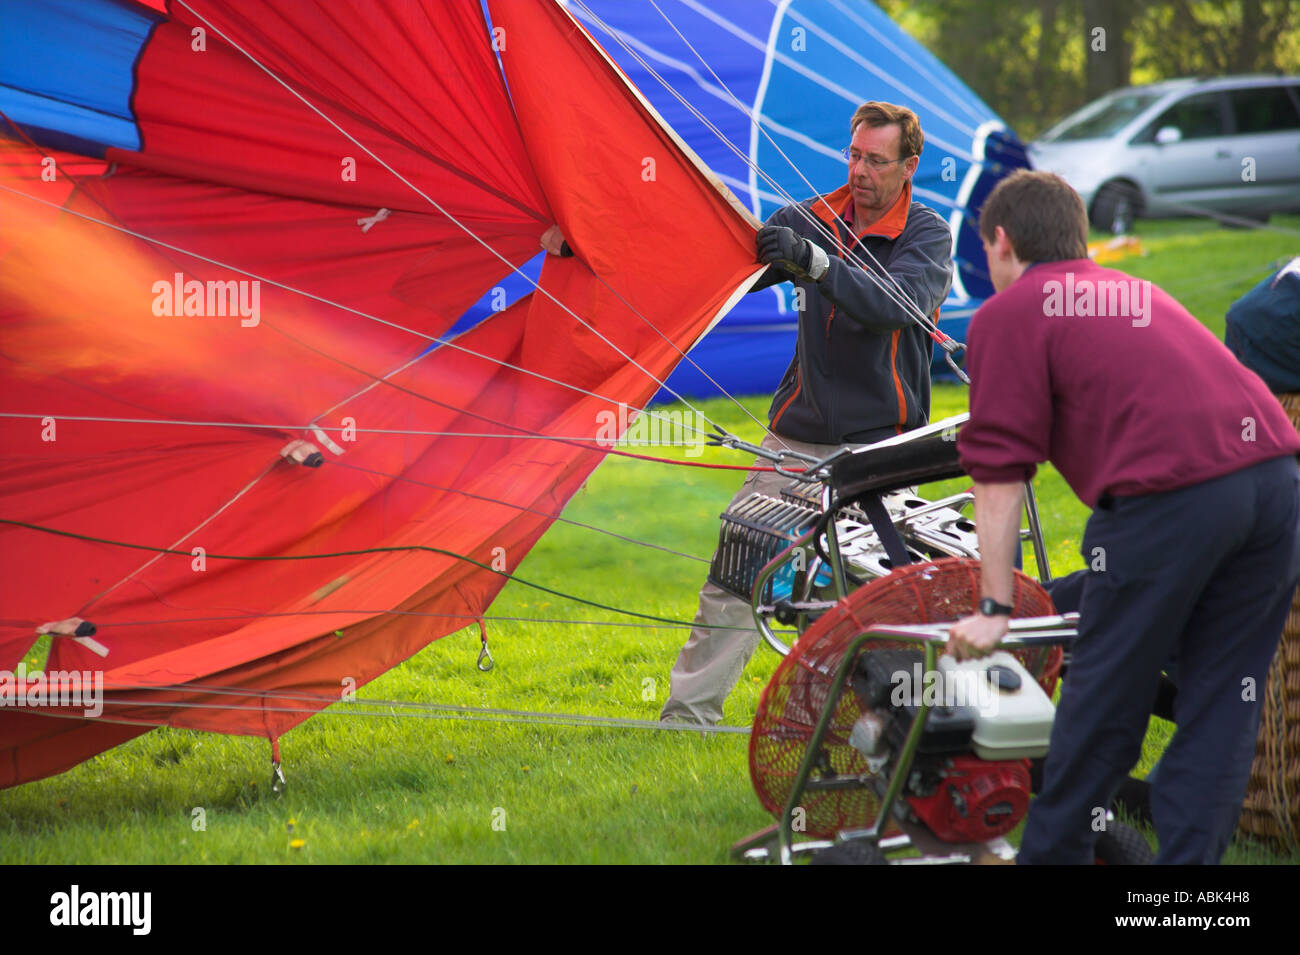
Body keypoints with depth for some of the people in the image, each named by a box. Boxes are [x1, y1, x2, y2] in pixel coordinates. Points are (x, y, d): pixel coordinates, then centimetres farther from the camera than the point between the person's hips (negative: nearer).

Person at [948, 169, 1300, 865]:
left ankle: (1050, 853, 19)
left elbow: (1001, 475, 2)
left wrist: (993, 608, 5)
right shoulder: (1136, 293, 31)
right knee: (1220, 706, 12)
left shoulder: (1006, 316, 9)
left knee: (1101, 708, 8)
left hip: (1169, 495, -6)